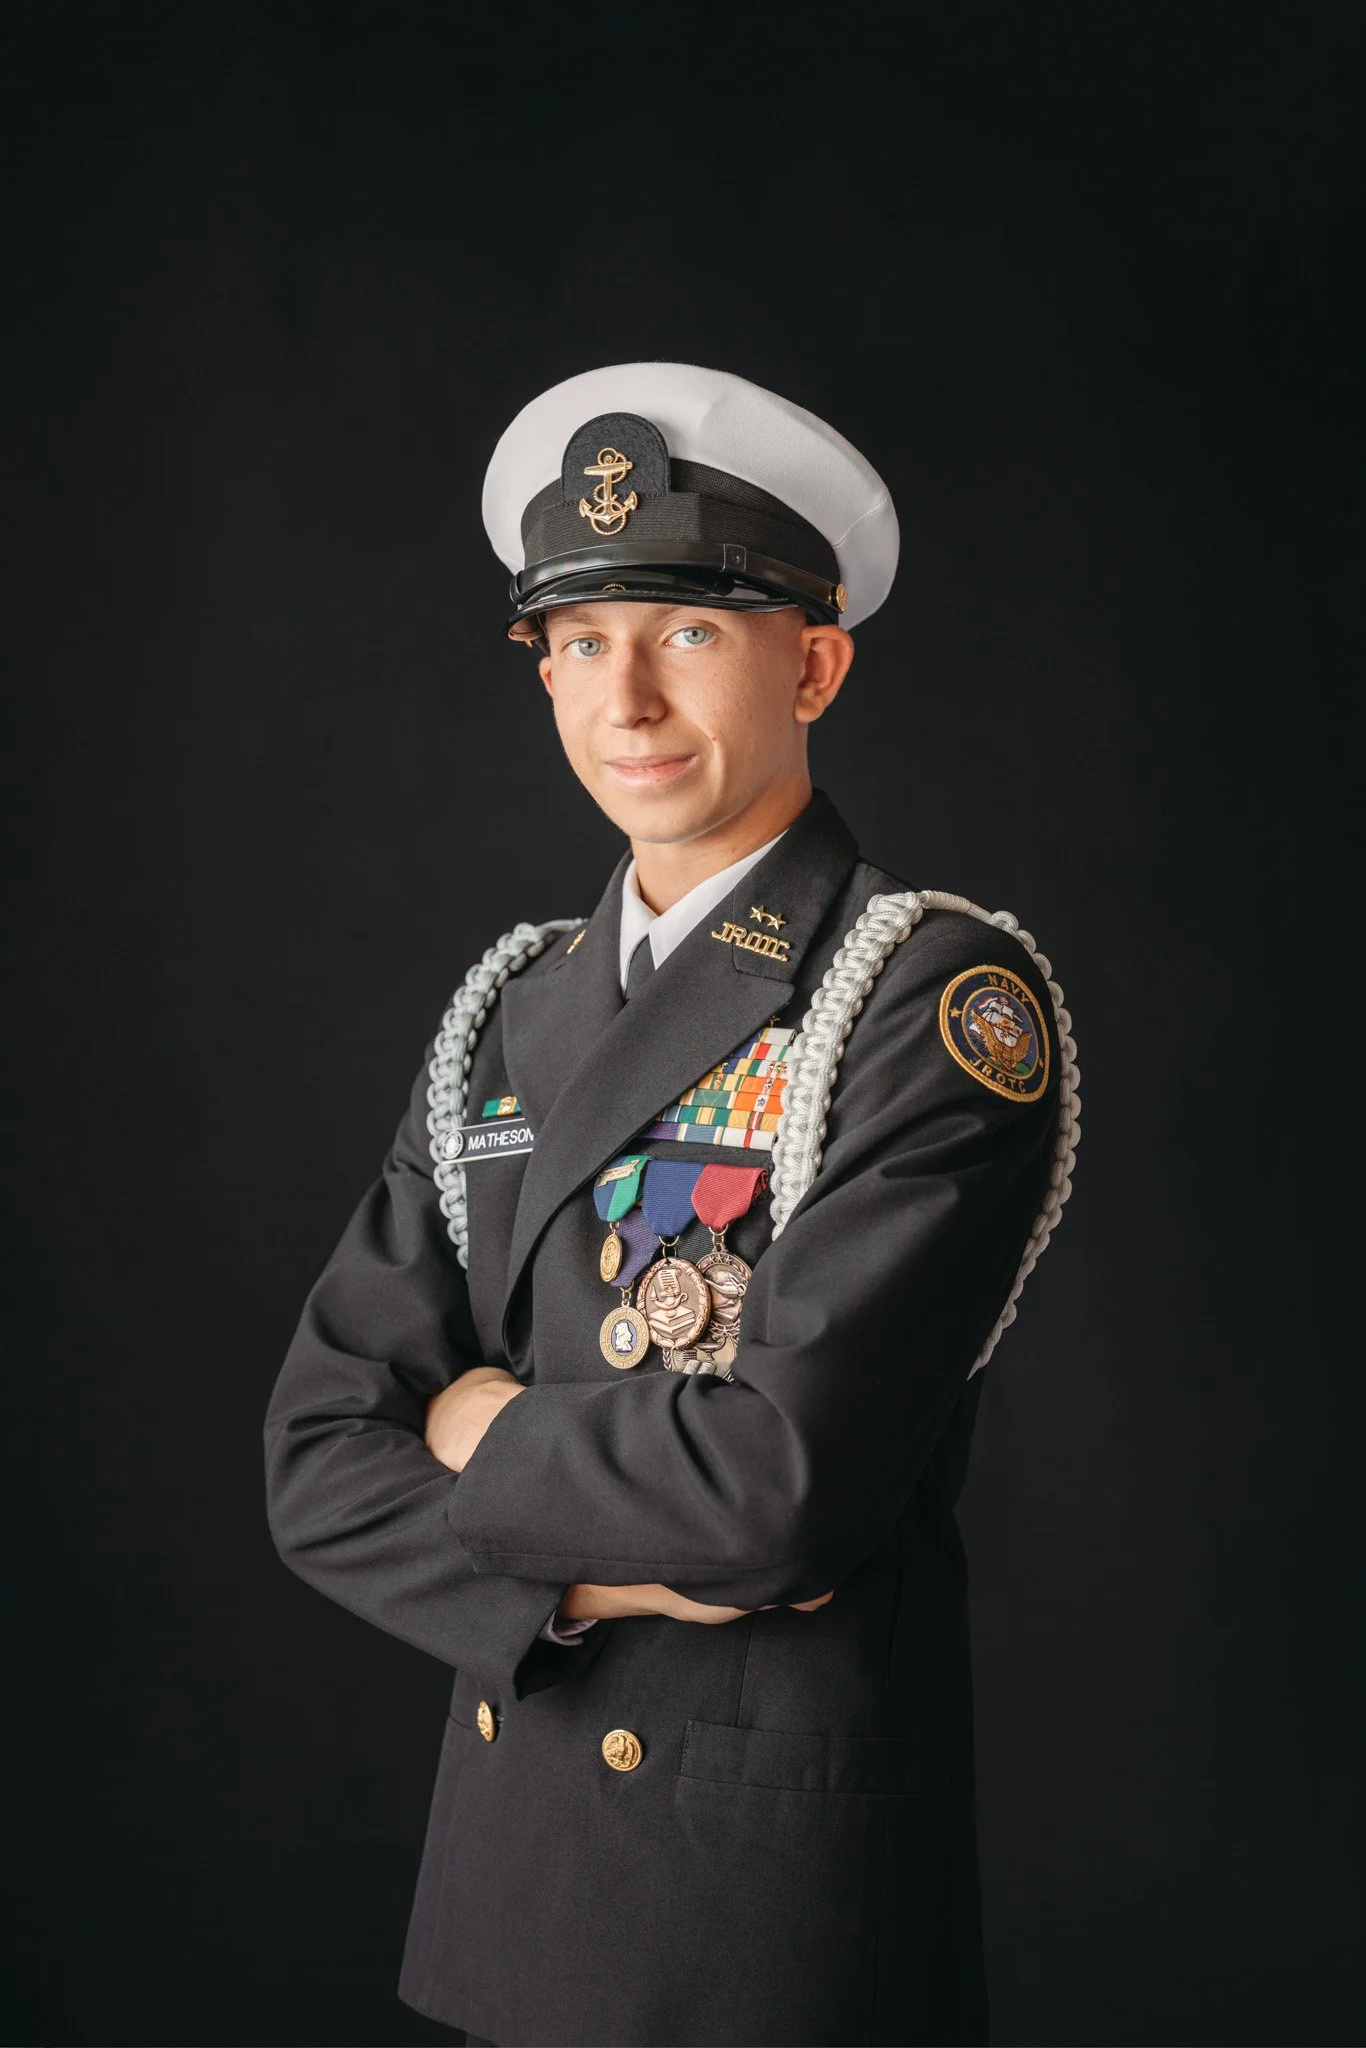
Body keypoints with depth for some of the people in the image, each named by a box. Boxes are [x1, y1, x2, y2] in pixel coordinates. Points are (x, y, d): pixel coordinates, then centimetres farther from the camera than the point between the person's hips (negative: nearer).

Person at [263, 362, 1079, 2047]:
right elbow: (319, 1457, 1)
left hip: (791, 1895, -5)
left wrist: (486, 1434, -8)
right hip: (509, 1857, 6)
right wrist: (590, 1578, -15)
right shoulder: (508, 1015, 5)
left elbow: (786, 1475, -24)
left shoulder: (948, 1001, -14)